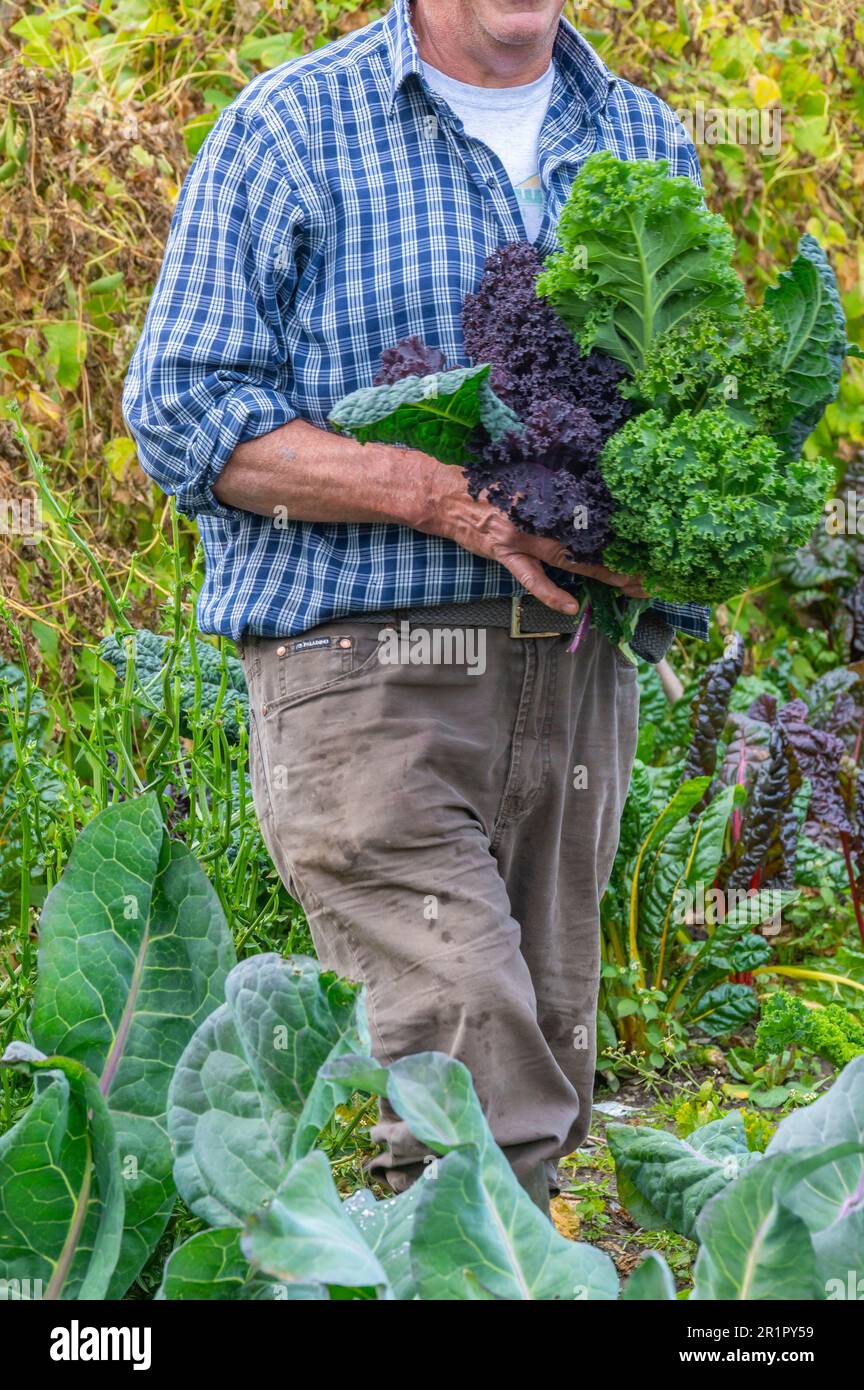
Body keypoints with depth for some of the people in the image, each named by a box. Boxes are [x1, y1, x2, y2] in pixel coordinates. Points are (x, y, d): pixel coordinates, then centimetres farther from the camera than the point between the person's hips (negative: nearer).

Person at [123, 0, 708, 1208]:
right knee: (482, 1079, -18)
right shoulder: (290, 128, 0)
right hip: (363, 668, -5)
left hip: (576, 668, 5)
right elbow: (181, 413, -5)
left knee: (546, 1076, 7)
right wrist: (441, 496, -17)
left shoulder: (646, 142, 16)